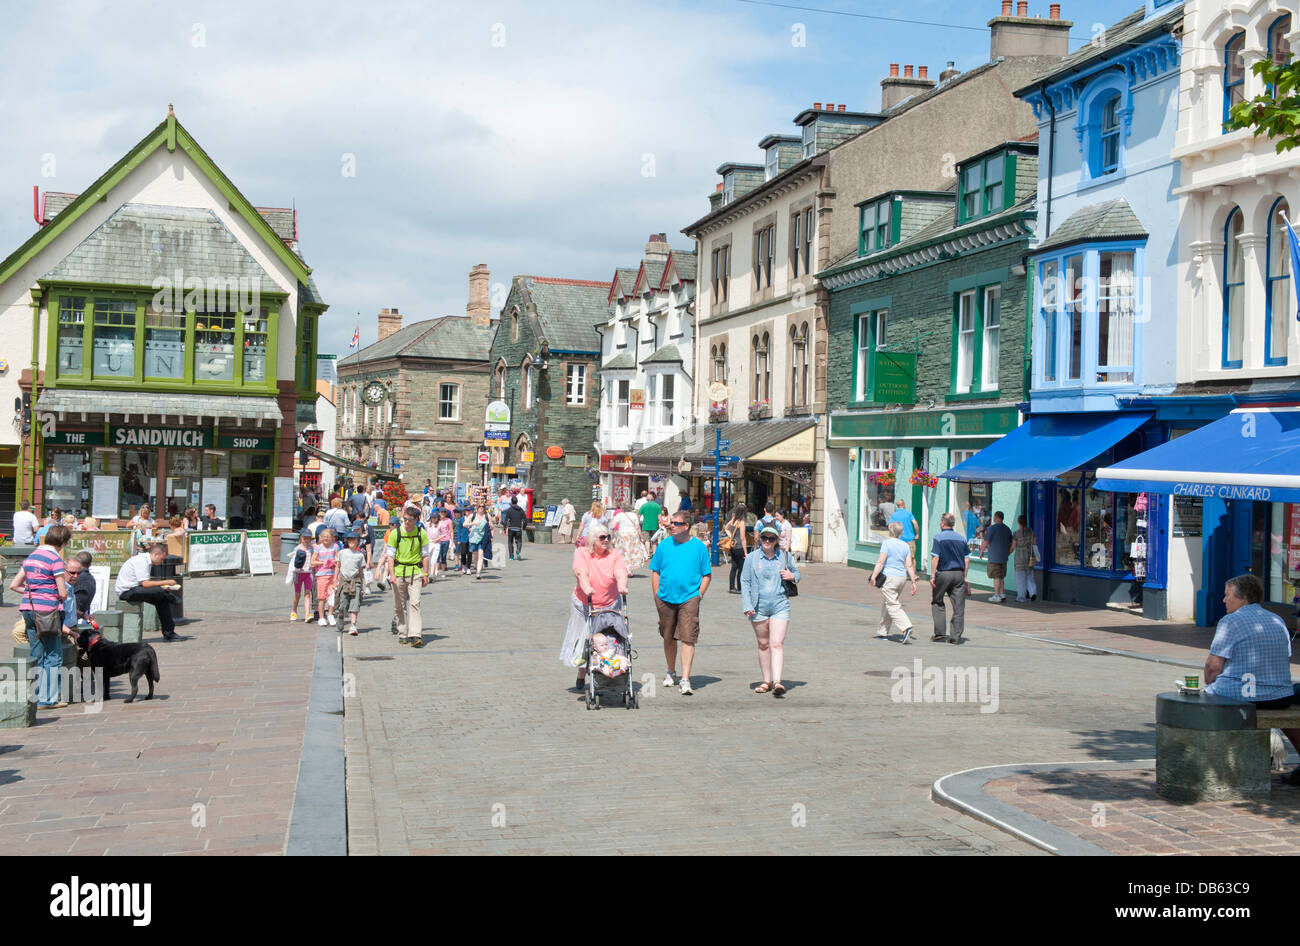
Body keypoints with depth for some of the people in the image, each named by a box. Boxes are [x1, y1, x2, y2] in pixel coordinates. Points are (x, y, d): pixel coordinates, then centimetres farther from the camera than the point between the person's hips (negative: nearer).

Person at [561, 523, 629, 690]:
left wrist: (622, 586, -39)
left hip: (609, 605, 0)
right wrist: (587, 588, -40)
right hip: (583, 604, 0)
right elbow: (581, 572, -20)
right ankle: (581, 676, 24)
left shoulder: (615, 554, -1)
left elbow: (621, 572, -18)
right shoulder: (582, 553, -4)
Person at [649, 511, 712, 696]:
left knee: (687, 638, -10)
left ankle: (685, 679, -12)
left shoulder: (699, 547, 0)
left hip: (689, 599, -3)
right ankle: (671, 671, 34)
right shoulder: (664, 545, 5)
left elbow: (707, 575, 6)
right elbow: (655, 572, 11)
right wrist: (657, 596, 4)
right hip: (666, 598, 3)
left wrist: (699, 595, -4)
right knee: (668, 637, 14)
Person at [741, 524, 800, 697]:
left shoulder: (784, 557, 7)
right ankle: (766, 681, 21)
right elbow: (745, 582, 4)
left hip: (780, 606, -1)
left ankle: (777, 682, -17)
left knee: (777, 644, -11)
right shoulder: (752, 558, 3)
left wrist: (792, 576, -3)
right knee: (763, 644, 10)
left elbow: (796, 573, 22)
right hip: (759, 607, 1)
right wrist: (747, 606, -5)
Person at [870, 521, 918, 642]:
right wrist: (913, 581, 7)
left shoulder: (887, 543, -9)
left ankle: (906, 627, -25)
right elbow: (909, 565, 5)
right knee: (886, 603, 18)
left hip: (889, 577, -7)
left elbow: (880, 562, -15)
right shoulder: (905, 546, 8)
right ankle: (883, 631, 22)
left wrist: (873, 576, -13)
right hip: (902, 577, 7)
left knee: (893, 606, -8)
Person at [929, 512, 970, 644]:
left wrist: (932, 576, -9)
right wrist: (964, 576, 17)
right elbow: (967, 559, 9)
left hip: (943, 573, -3)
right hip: (959, 574, 3)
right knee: (959, 606, 4)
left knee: (937, 602, 13)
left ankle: (940, 632, 6)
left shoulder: (938, 538, -5)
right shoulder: (961, 539, 9)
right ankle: (955, 637, 3)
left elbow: (935, 558, -12)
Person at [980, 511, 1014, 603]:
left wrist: (982, 551, 3)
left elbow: (985, 542, -11)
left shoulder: (992, 528, -11)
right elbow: (1012, 542, 15)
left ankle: (997, 595, -3)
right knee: (1001, 577, 14)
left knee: (996, 577, -4)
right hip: (1004, 557, 7)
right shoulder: (1007, 528, 11)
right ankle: (1002, 594, 13)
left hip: (994, 557, -7)